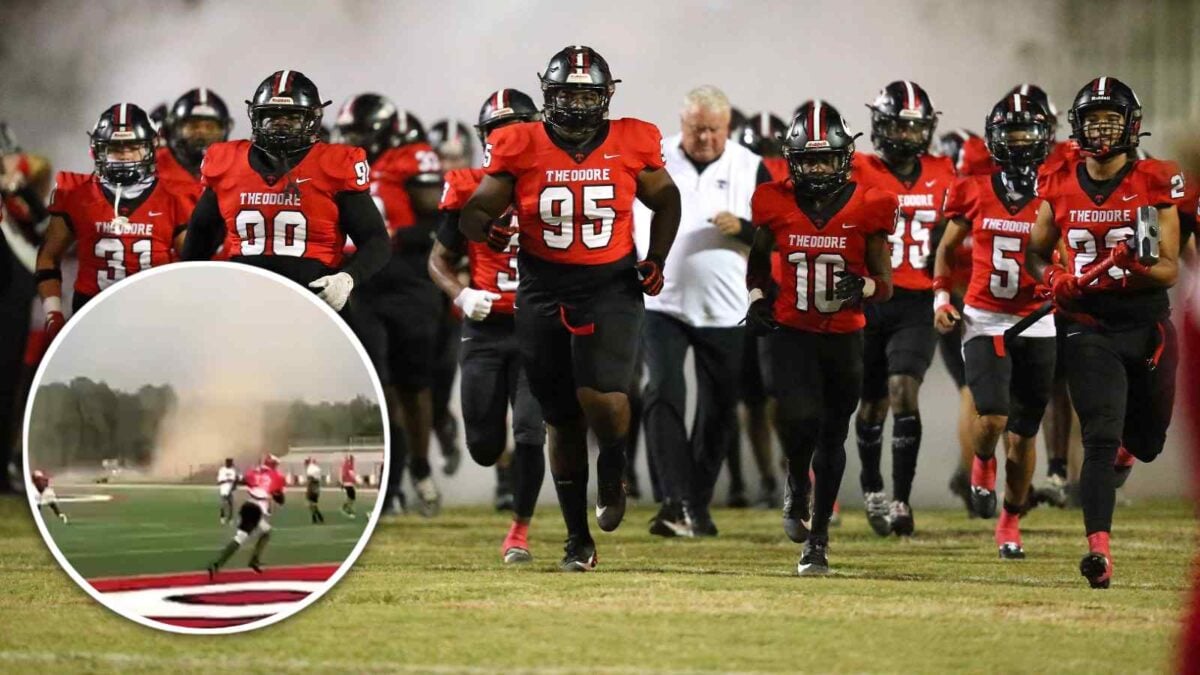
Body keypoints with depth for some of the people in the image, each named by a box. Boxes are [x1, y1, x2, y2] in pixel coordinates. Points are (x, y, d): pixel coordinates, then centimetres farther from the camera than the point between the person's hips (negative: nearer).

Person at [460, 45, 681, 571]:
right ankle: (578, 538, 22)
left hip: (611, 286, -1)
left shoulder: (631, 145, -3)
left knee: (600, 395, -23)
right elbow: (476, 212, 0)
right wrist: (486, 226, -23)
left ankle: (613, 467, 12)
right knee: (561, 419, 9)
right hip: (543, 290, 1)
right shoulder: (522, 149, -5)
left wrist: (656, 260, 3)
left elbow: (665, 201, 14)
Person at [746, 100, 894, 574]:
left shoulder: (866, 208, -5)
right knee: (799, 419, -23)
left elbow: (884, 285, 1)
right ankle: (797, 483, 11)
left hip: (844, 338, 1)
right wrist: (758, 300, -1)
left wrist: (859, 287, -21)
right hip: (789, 334, -1)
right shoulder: (775, 204, -2)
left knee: (832, 437, 9)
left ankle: (818, 537, 24)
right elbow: (758, 261, 16)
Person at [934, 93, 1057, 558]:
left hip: (1036, 325, 1)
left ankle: (1011, 521, 25)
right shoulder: (973, 193, 1)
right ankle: (982, 465, 18)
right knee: (993, 417, -18)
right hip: (984, 321, -1)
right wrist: (941, 297, 4)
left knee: (1023, 433, 6)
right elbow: (948, 248, 15)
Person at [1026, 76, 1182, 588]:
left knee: (1146, 441, 16)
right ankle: (1099, 550, -21)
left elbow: (1171, 270, -5)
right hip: (1088, 328, -1)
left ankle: (1121, 452, 54)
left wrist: (1138, 268, -27)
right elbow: (1035, 252, 14)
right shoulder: (1059, 187, 2)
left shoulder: (1154, 185, -4)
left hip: (1146, 325, 1)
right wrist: (1053, 278, -7)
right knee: (1101, 437, -16)